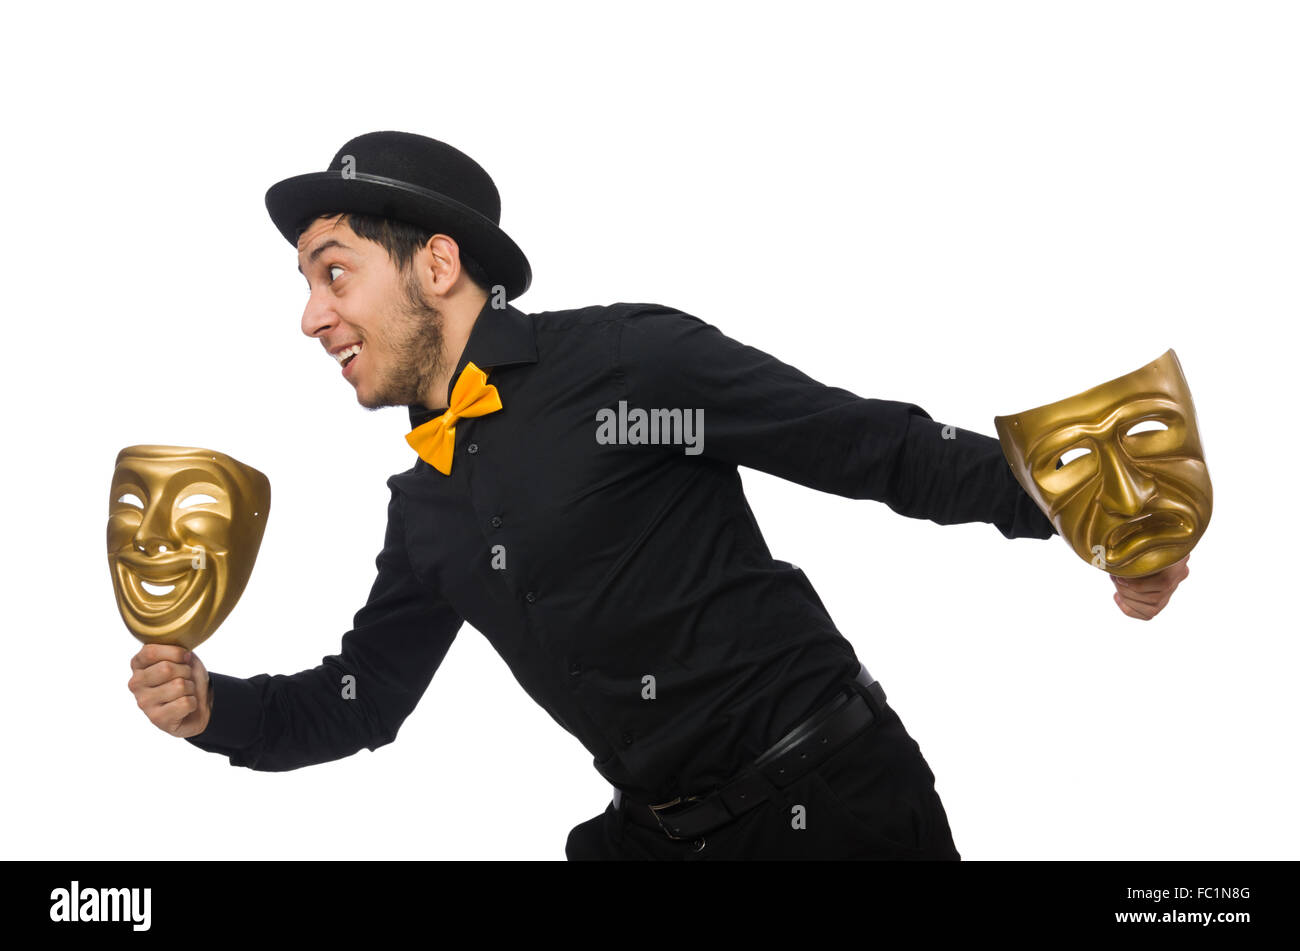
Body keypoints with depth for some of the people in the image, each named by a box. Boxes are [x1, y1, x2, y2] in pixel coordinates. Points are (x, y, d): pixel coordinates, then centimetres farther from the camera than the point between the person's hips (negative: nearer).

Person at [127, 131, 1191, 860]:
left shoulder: (624, 359, -14)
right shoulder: (424, 510, 10)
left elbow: (879, 444, -13)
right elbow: (361, 698, 18)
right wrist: (211, 705, 1)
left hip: (829, 801, -7)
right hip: (658, 830, 7)